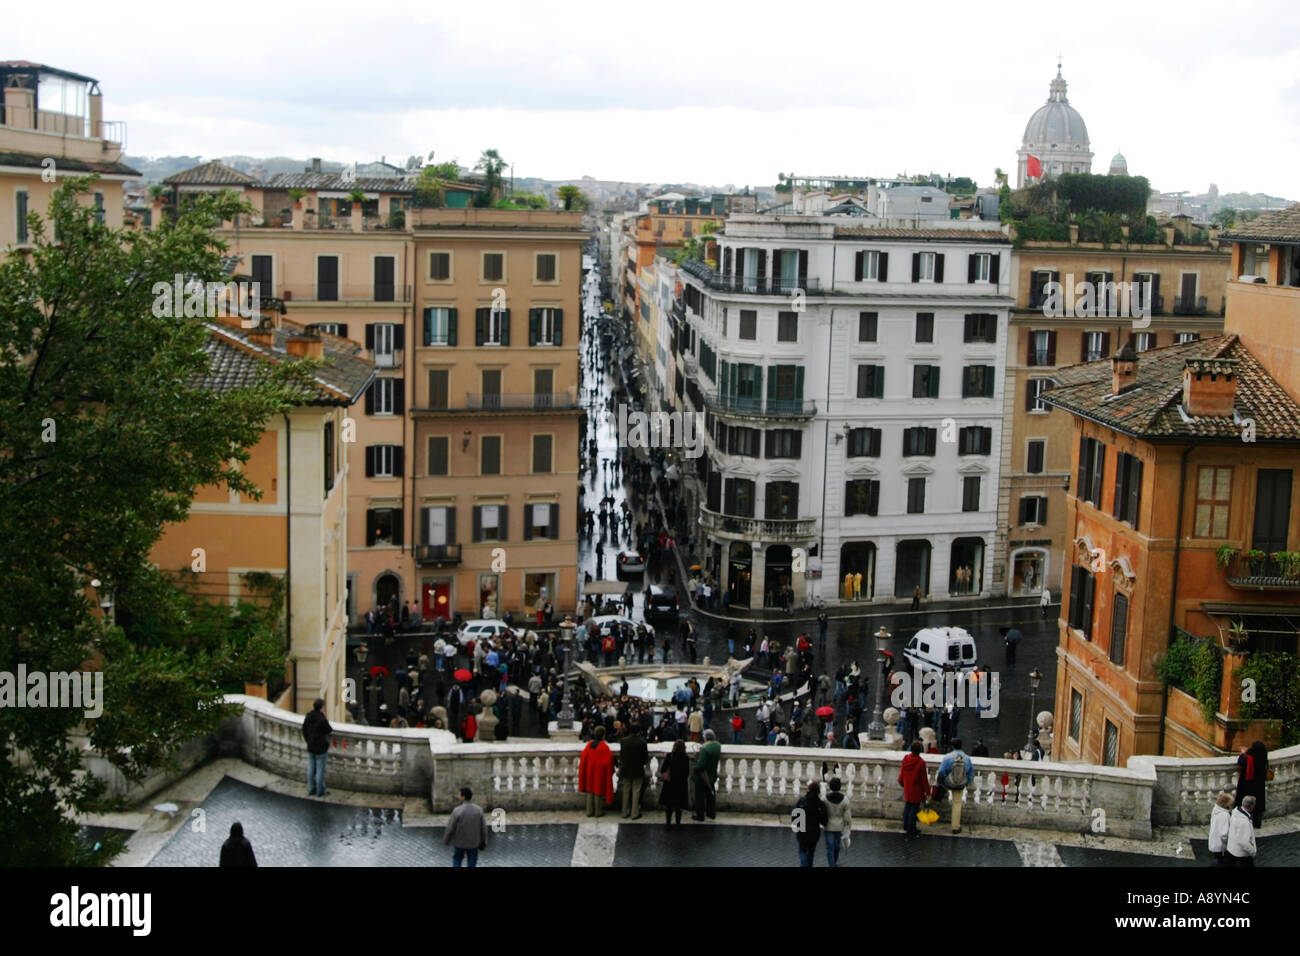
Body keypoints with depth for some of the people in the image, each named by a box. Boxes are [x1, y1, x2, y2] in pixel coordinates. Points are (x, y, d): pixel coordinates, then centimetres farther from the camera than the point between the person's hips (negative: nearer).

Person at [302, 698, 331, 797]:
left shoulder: (307, 718, -1)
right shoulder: (322, 719, -23)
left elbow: (304, 731, 7)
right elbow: (329, 731, -10)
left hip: (310, 748, 6)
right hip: (321, 748, -6)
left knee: (311, 769, 14)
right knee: (320, 770, 3)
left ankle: (311, 790, 21)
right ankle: (320, 791, 9)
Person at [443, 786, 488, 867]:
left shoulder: (457, 811, -20)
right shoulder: (479, 810, -11)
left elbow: (450, 828, -12)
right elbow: (483, 828, -6)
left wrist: (446, 841, 5)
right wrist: (483, 843, 7)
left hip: (459, 842, -2)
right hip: (473, 843, 2)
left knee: (456, 860, 21)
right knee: (472, 863, 13)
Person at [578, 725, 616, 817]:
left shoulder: (589, 745, -2)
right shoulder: (604, 747, -16)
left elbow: (583, 760, 4)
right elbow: (609, 761, -13)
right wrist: (611, 771, 1)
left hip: (589, 772, 4)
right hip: (600, 772, -4)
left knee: (590, 791, 12)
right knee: (599, 791, 4)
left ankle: (589, 811, 15)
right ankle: (598, 812, 10)